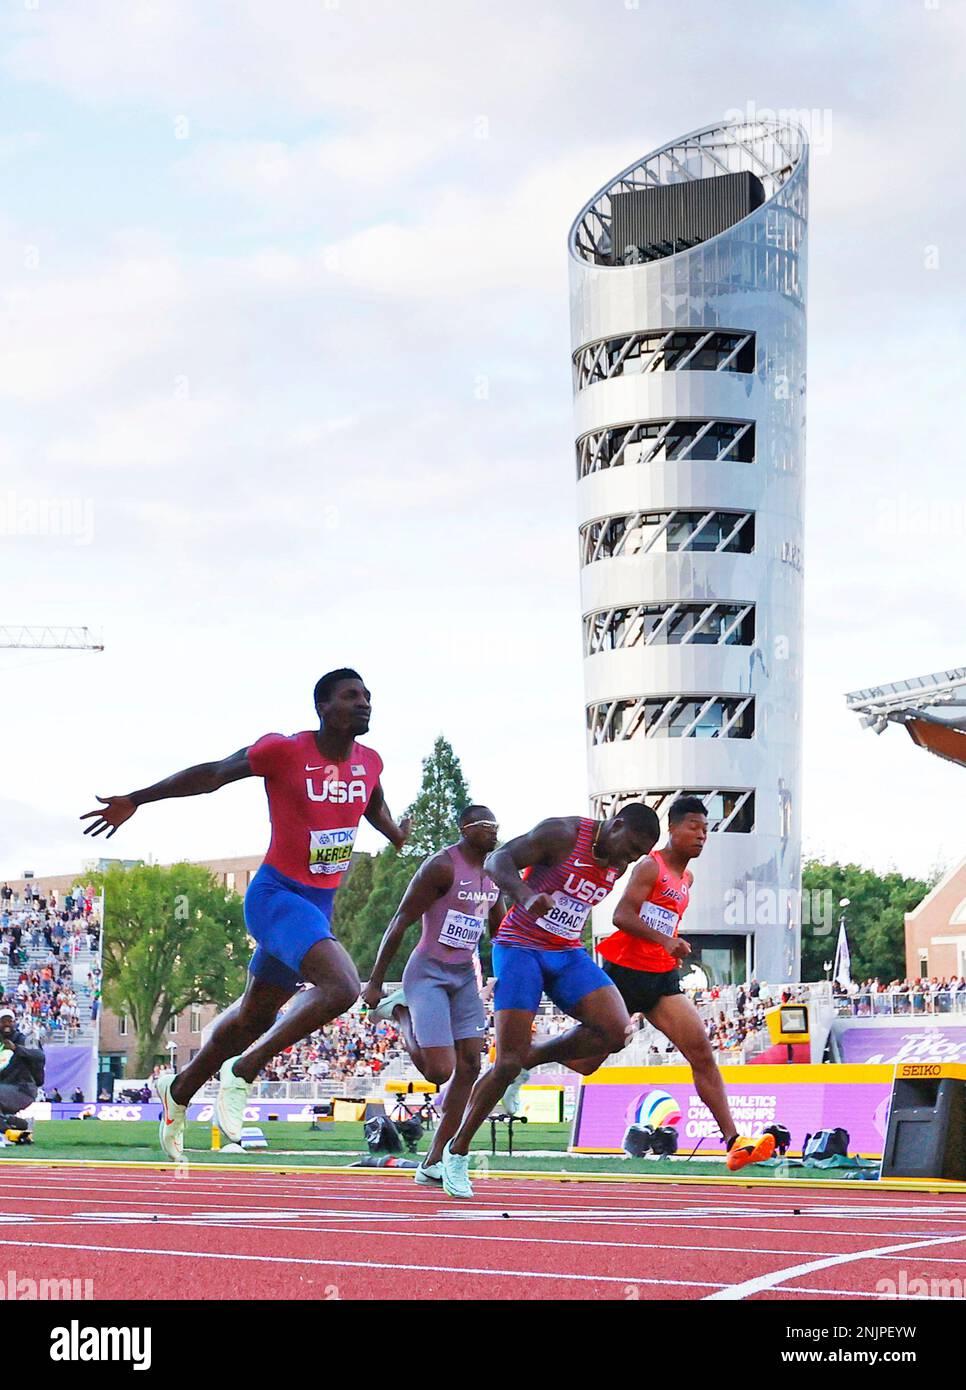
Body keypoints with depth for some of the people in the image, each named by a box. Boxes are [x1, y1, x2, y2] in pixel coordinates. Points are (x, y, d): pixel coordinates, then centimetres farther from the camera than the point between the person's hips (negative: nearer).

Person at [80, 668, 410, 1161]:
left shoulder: (370, 763, 4)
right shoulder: (284, 750, -15)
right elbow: (214, 774, -5)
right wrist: (134, 800, -2)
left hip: (319, 906, 8)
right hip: (276, 895, -7)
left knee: (255, 1015, 19)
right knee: (341, 987, -28)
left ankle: (179, 1089, 40)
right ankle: (244, 1070, -14)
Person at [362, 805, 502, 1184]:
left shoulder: (493, 874, 9)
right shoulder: (442, 866, -15)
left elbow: (500, 932, 23)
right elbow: (401, 922, -14)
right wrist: (374, 982, -15)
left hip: (465, 975, 8)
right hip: (428, 973, -8)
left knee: (469, 1066, -1)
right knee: (439, 1071, -14)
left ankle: (432, 1164, 6)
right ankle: (399, 1011, 15)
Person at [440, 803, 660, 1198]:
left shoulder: (618, 864, 7)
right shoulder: (562, 834, -14)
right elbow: (497, 860, -18)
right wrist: (526, 895, -35)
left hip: (567, 954, 7)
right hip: (520, 948, -6)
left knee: (614, 1032, -18)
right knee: (508, 1064, -12)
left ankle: (527, 1063, 4)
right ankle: (457, 1151, 6)